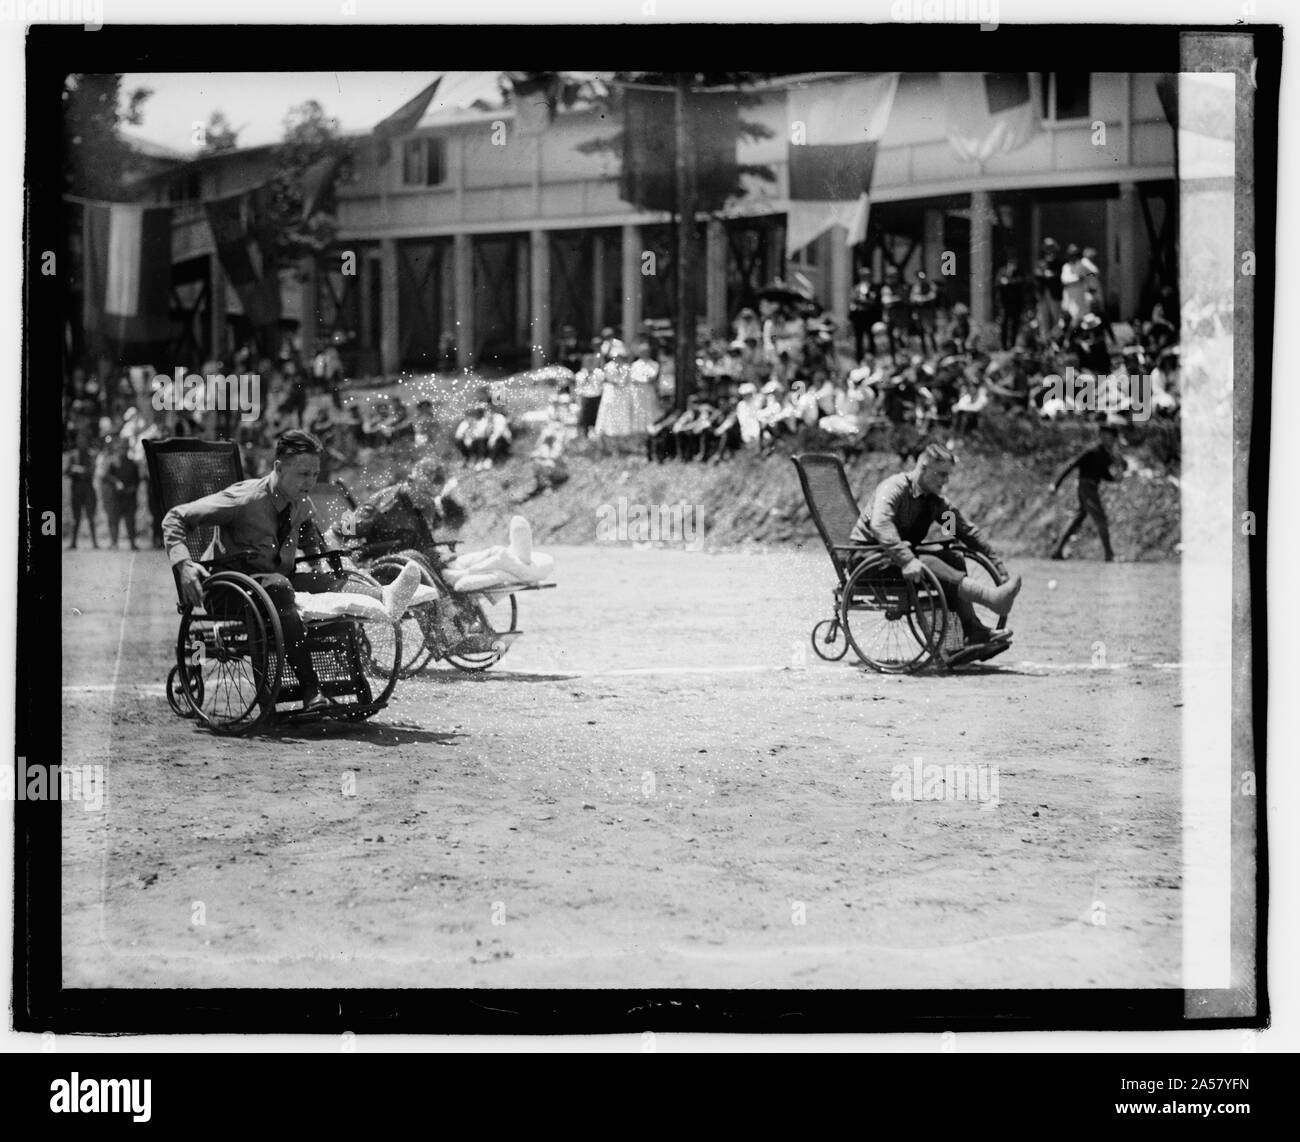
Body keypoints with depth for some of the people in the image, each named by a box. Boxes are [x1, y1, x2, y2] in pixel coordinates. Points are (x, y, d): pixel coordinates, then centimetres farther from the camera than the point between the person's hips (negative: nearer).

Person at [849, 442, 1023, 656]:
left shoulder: (935, 500, 7)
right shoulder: (893, 488, -16)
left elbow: (966, 529, 13)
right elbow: (880, 525, -34)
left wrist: (996, 560, 3)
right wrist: (906, 560, -47)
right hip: (869, 555, -7)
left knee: (954, 560, -15)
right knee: (927, 563, -32)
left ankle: (974, 634, -22)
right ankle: (991, 597, -45)